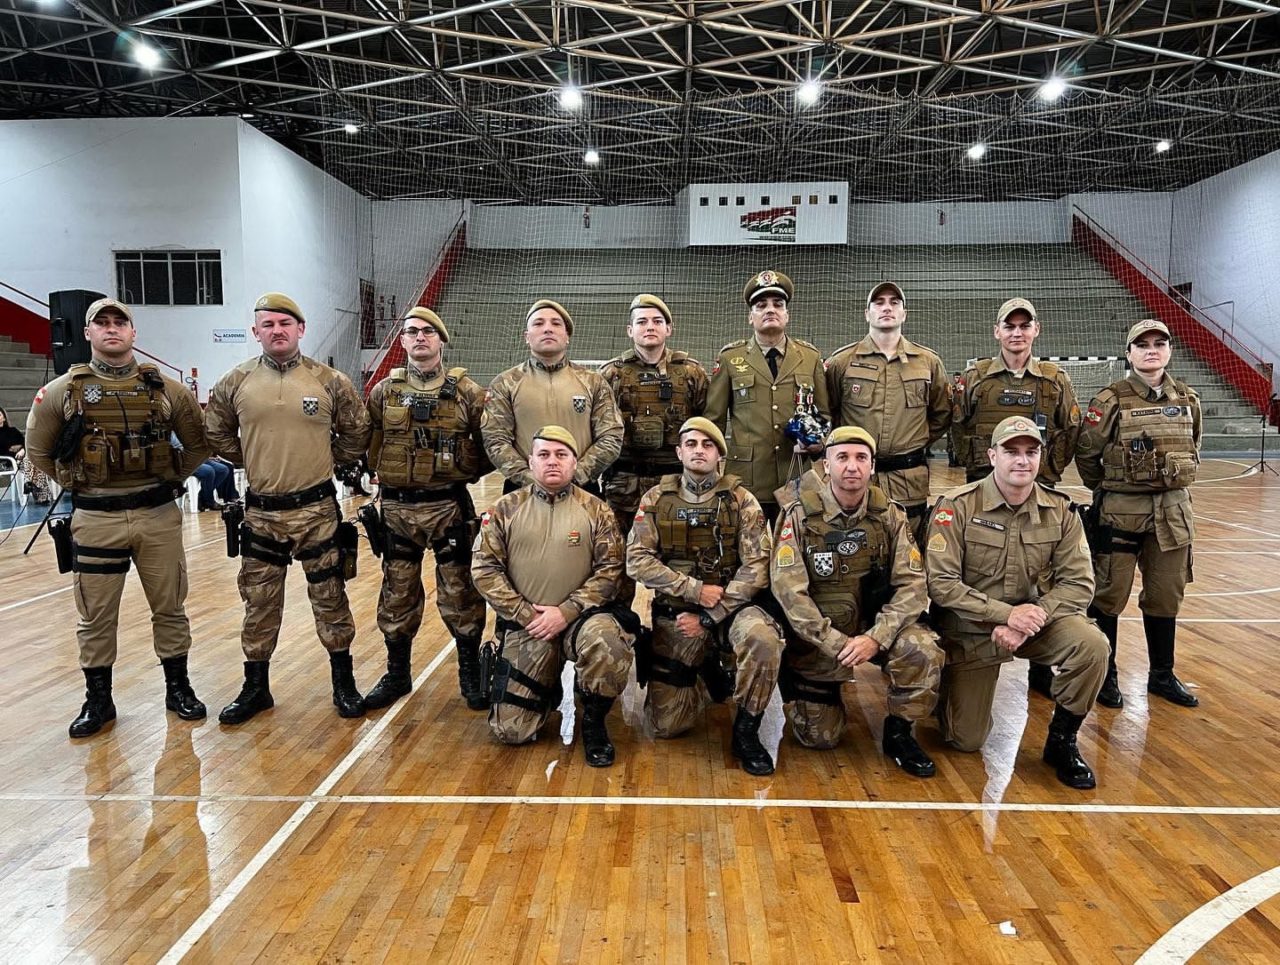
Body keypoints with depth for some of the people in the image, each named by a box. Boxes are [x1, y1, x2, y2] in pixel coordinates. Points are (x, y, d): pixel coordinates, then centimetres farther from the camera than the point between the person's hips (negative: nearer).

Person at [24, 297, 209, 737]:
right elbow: (39, 450, 12)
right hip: (95, 520, 0)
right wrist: (78, 484, 7)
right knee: (96, 616, 9)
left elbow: (198, 443, 12)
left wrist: (170, 477, 7)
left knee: (169, 607, 10)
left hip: (159, 516, 0)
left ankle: (178, 688, 26)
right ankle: (98, 700, 25)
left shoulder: (167, 388, 1)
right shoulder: (62, 391, 0)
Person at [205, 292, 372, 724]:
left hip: (317, 509, -2)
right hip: (260, 510, 2)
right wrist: (251, 461, 10)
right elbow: (217, 433, 16)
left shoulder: (330, 381, -3)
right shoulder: (235, 383, 1)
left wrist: (330, 461, 7)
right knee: (258, 602, 12)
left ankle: (343, 681, 22)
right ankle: (255, 687, 27)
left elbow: (356, 432, 9)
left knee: (330, 598, 7)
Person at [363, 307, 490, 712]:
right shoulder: (383, 392, 6)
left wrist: (462, 470, -5)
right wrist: (387, 470, 2)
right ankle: (397, 675, 28)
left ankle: (471, 673, 21)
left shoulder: (467, 392, -1)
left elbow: (490, 446, 2)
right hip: (396, 508, 3)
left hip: (450, 507, -2)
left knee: (460, 594, 5)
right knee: (397, 595, 12)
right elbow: (365, 443, 11)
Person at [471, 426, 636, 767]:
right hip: (525, 625, 1)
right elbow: (484, 568, 0)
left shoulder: (596, 511, 1)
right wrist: (526, 614, -9)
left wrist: (566, 612, -15)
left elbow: (609, 570, -4)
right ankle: (548, 690, 31)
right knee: (510, 731, -3)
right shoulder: (506, 509, 3)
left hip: (581, 616, -1)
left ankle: (593, 721, -6)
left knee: (609, 646, -36)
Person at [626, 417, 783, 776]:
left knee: (763, 637, -36)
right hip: (674, 613, 1)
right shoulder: (656, 499, 1)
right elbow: (637, 560, -7)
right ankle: (708, 673, 30)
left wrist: (708, 618, -16)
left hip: (730, 606, -1)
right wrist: (695, 590, -17)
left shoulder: (741, 500, -3)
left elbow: (756, 567, -10)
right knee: (667, 724, -1)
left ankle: (746, 731, -12)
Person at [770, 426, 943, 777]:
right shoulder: (799, 516, -14)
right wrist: (835, 644, -25)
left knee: (923, 651, -28)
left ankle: (899, 734, -2)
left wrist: (876, 637, -26)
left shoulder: (890, 515, -6)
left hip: (875, 625, 2)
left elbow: (911, 584, -12)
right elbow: (788, 589, -20)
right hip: (815, 634, -2)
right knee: (819, 738, -1)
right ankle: (794, 683, 32)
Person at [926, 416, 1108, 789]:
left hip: (1035, 620, 3)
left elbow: (1079, 583, -9)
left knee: (1092, 645, -27)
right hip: (969, 630, -3)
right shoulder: (957, 506, -17)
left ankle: (1061, 741, -2)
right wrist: (1006, 613, -27)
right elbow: (941, 583, -20)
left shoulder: (1060, 510, -6)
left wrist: (1030, 622, -24)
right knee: (966, 740, 0)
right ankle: (952, 691, 36)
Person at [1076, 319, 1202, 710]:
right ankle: (1105, 675, 16)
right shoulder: (1111, 401, -9)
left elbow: (1193, 449, 18)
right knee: (1109, 595, 2)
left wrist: (1174, 487, 14)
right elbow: (1086, 454, -3)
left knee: (1166, 596, 13)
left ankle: (1162, 675, 29)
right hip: (1119, 513, -4)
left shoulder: (1187, 399, 6)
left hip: (1173, 512, 5)